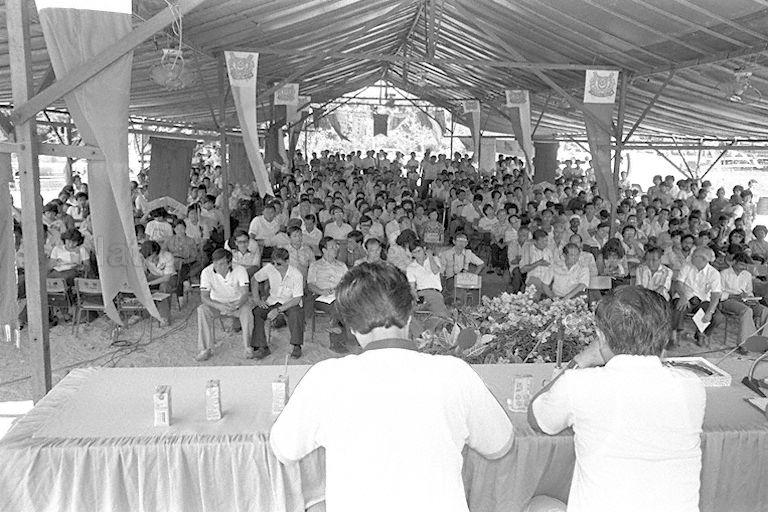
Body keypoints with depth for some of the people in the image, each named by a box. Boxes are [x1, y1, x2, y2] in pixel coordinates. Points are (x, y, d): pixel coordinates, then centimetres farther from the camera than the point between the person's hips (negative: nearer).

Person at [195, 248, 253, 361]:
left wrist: (236, 305, -45)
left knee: (247, 309, -33)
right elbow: (204, 297, -21)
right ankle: (206, 349, -21)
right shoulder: (207, 272, -18)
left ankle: (248, 347, -18)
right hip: (217, 303, 1)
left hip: (237, 302, -1)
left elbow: (245, 294, -23)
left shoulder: (240, 270, -20)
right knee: (202, 310, -29)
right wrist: (219, 306, -40)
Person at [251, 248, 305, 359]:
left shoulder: (296, 275, -21)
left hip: (290, 303, -4)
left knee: (295, 314, -37)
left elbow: (297, 299, -21)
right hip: (273, 301, 4)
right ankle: (262, 347, -16)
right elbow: (255, 279, 7)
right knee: (255, 312, -23)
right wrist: (256, 298, -5)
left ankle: (297, 347, -20)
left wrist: (278, 310, -30)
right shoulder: (269, 268, -11)